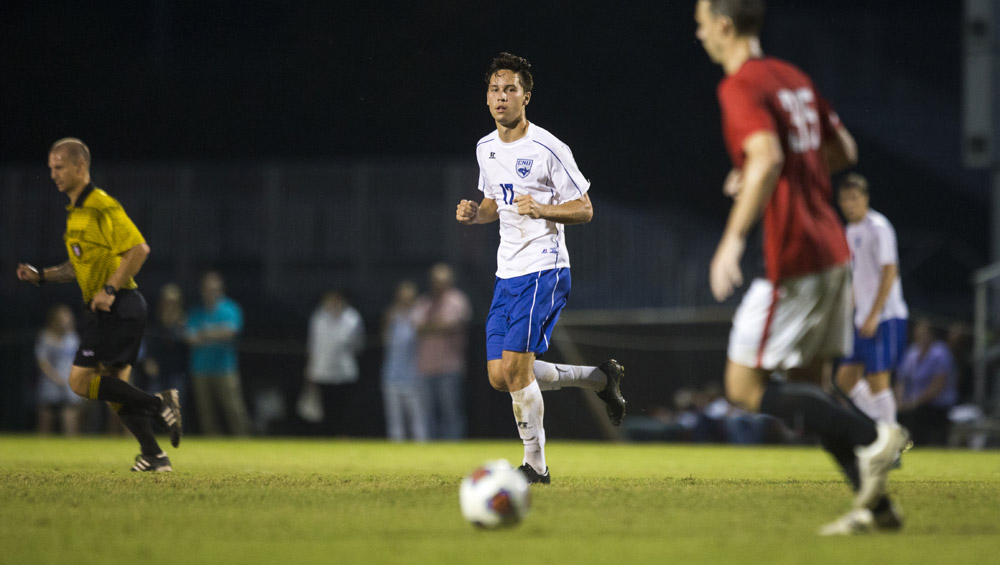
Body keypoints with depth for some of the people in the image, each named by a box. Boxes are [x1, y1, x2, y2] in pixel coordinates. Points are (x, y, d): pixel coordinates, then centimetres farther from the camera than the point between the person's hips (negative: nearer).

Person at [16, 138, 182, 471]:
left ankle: (158, 405, -13)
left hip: (117, 307, -10)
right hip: (105, 309, 10)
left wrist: (110, 289, -23)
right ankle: (154, 456, 7)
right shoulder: (75, 212, 18)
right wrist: (41, 276, 15)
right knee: (113, 388, 8)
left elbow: (139, 249, -19)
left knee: (80, 381, -12)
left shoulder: (101, 207, -13)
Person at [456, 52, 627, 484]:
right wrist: (474, 213, 3)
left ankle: (535, 464, -2)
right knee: (500, 376, 2)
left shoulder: (548, 149, -11)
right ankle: (599, 378, 21)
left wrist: (542, 210, -25)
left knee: (516, 366, -16)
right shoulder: (486, 149, 11)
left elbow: (584, 209, -7)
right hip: (507, 274, 8)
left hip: (543, 271, -8)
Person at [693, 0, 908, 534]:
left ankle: (872, 437, -13)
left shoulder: (740, 87, -12)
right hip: (832, 252, 9)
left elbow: (768, 157, -28)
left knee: (745, 387, -2)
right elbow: (843, 151, 23)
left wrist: (734, 239, -30)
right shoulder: (794, 78, 15)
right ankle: (874, 502, 4)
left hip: (793, 260, -9)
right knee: (806, 389, 13)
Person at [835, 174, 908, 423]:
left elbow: (889, 272, -16)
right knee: (846, 378, 5)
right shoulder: (851, 231, 15)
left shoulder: (878, 228, -10)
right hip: (862, 318, 9)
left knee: (877, 379, -10)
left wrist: (873, 316, -20)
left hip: (885, 317, -9)